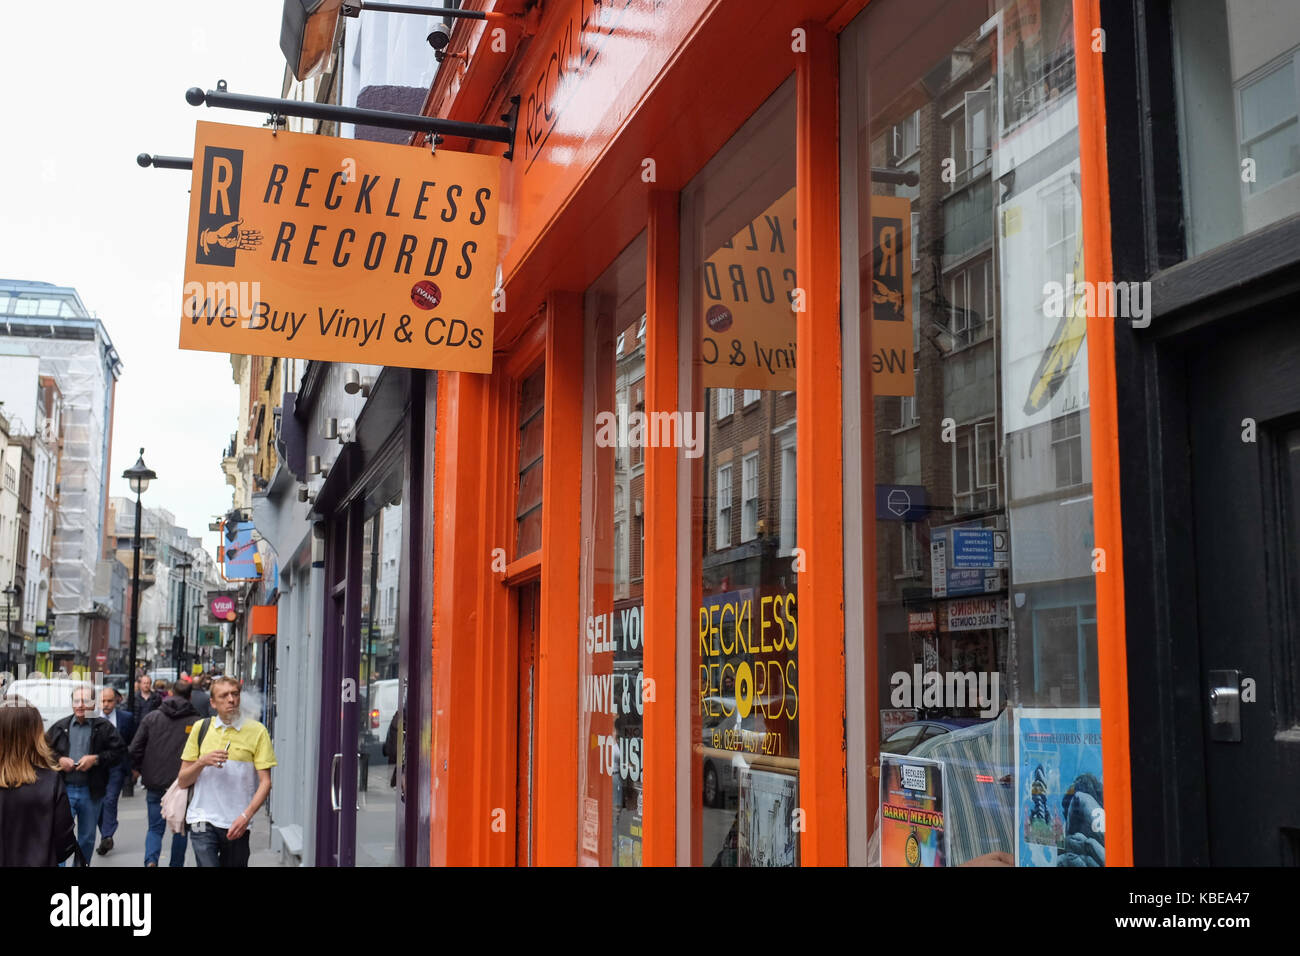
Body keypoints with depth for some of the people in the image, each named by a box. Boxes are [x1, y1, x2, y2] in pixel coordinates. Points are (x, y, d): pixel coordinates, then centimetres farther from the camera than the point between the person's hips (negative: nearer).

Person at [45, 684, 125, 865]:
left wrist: (96, 759, -14)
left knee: (87, 838, 13)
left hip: (91, 791, 0)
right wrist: (59, 760, -9)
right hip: (64, 789, 0)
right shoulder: (59, 727, 5)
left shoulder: (104, 727, 0)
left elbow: (118, 751, -3)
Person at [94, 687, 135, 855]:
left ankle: (107, 837, -12)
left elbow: (133, 744, 5)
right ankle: (106, 837, 18)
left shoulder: (126, 718, 0)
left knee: (110, 800, -13)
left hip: (117, 767, -2)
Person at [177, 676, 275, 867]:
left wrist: (246, 816, -18)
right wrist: (202, 762, -10)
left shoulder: (256, 731, 0)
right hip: (203, 820, 1)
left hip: (237, 824, 0)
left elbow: (265, 782, -4)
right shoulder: (201, 729, 8)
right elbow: (183, 781, 10)